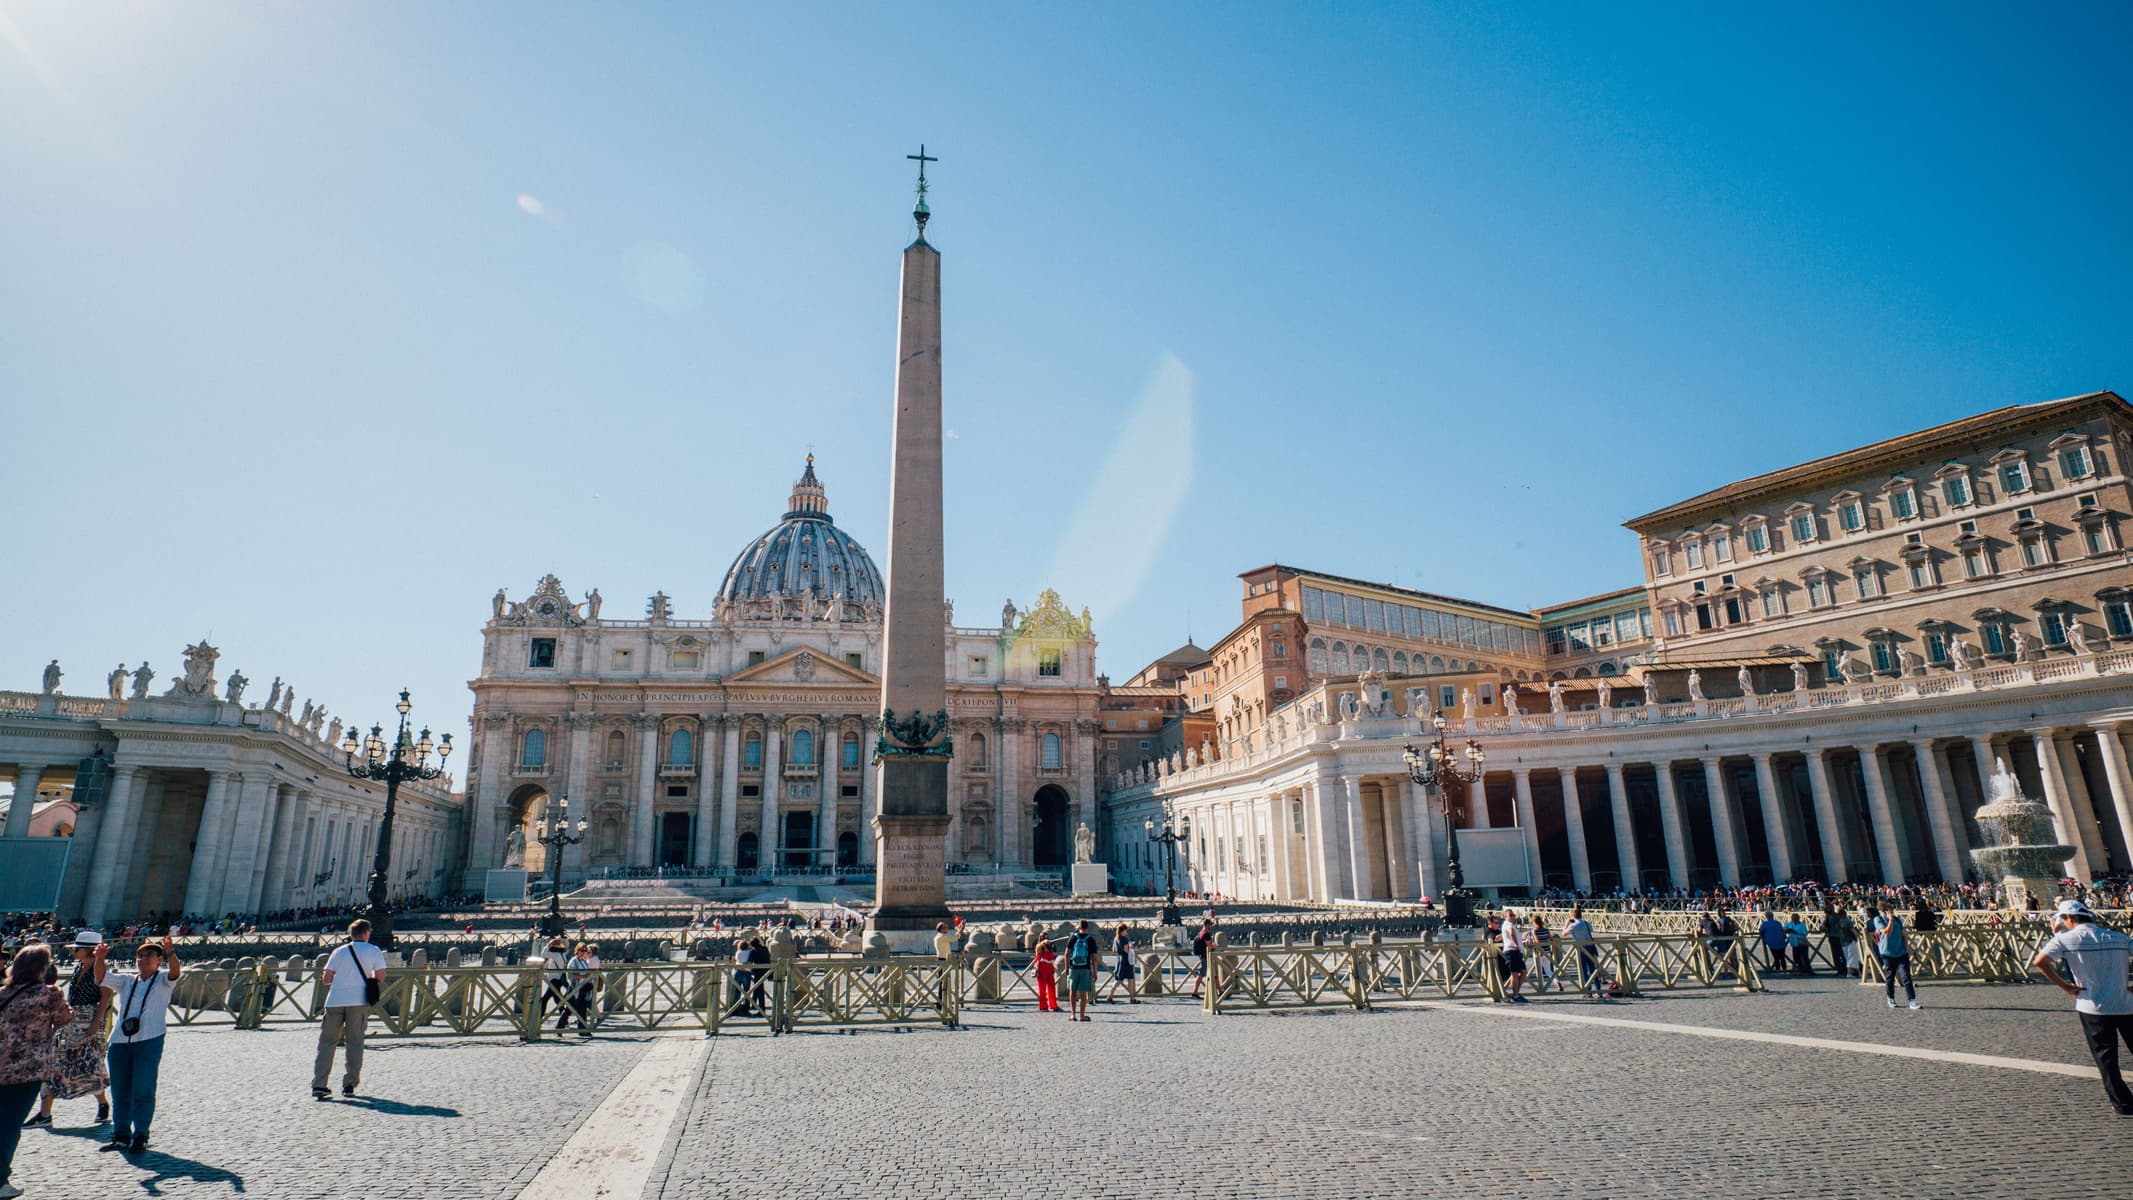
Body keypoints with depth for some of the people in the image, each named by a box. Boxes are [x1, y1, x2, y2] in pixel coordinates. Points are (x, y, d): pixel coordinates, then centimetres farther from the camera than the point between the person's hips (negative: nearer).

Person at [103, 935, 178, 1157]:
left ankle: (141, 1136, 5)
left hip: (149, 1041, -5)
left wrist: (170, 953, -37)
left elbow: (174, 971, -16)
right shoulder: (126, 981, 18)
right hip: (120, 1041, 5)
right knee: (119, 1090, 9)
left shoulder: (163, 980, 5)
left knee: (143, 1090, -3)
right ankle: (121, 1135, 19)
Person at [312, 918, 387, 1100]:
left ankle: (318, 1085, 1)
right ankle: (349, 1084, 4)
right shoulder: (374, 951, 8)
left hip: (335, 1000, 2)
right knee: (355, 1042, 7)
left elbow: (326, 979, 10)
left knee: (326, 1042, 8)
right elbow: (380, 977, 2)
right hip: (359, 1001, -2)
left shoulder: (339, 951, 15)